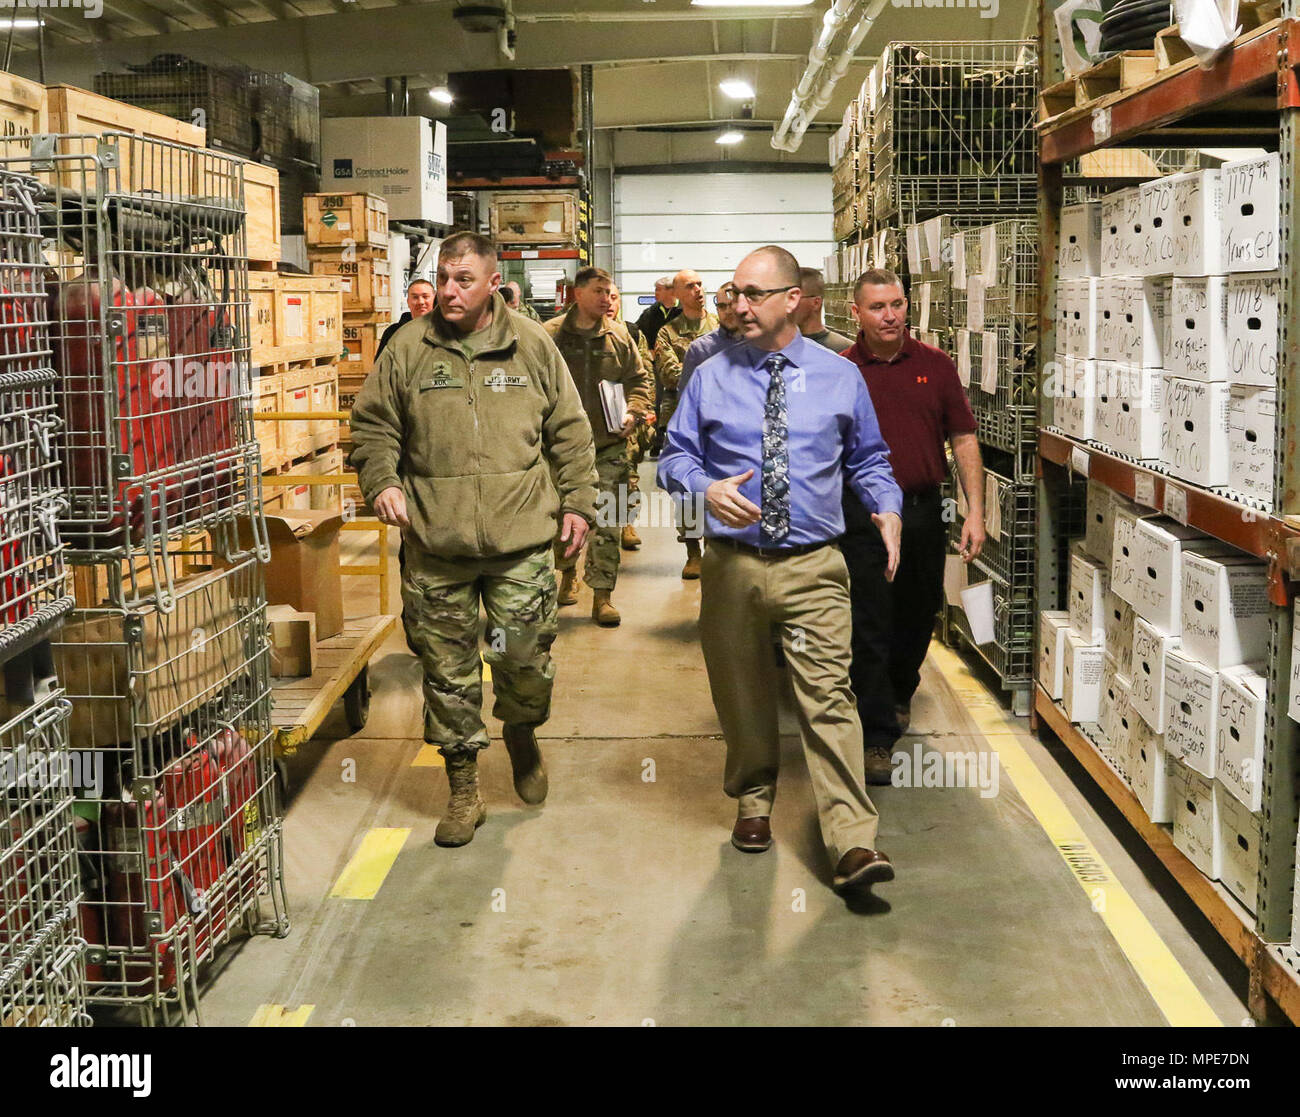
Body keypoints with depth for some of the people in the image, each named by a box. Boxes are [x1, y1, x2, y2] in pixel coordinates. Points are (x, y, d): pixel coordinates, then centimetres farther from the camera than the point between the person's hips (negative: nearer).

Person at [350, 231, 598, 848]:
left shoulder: (533, 346, 5)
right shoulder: (407, 349, 3)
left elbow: (569, 432, 10)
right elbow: (373, 427, 8)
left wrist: (577, 502, 6)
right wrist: (382, 482, -9)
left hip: (521, 541, 0)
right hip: (435, 544, 0)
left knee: (526, 658, 4)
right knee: (448, 669, 7)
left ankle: (522, 733, 37)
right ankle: (463, 791, 22)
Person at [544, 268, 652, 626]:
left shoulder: (619, 336, 5)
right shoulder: (550, 336, -2)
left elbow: (639, 379, 12)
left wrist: (634, 412, -4)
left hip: (609, 446, 1)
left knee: (607, 522, -3)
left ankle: (602, 596, 2)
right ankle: (568, 573, 38)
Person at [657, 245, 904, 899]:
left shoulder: (840, 377, 7)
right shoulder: (710, 378, 7)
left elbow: (869, 460, 15)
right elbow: (674, 457, 8)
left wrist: (887, 509, -5)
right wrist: (705, 488, -15)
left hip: (813, 568, -2)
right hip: (732, 566, 2)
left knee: (828, 698, -10)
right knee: (741, 696, 13)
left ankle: (853, 845, -12)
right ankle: (754, 802, 36)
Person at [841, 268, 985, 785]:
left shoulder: (935, 365, 4)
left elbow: (964, 439, 4)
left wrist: (975, 512, -3)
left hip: (924, 510, 3)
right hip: (862, 514, -3)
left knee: (918, 617, 17)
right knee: (869, 626, -4)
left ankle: (899, 693, 45)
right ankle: (877, 737, 4)